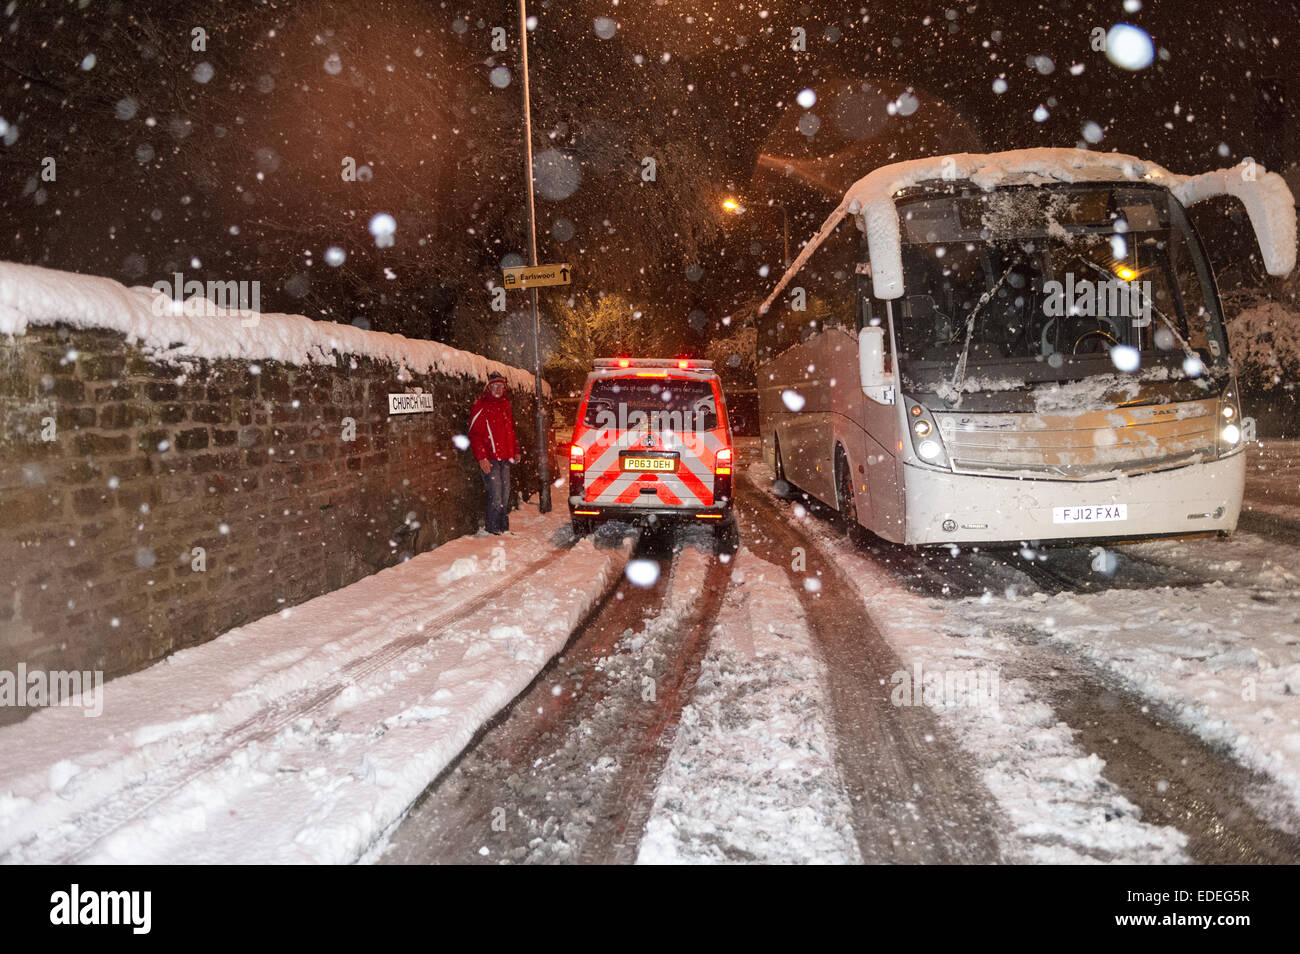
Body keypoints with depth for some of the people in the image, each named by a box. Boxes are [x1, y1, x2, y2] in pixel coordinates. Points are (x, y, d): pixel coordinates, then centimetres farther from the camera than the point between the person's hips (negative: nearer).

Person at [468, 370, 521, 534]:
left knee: (505, 493, 10)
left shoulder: (505, 405, 16)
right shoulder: (481, 406, -7)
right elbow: (474, 434, -11)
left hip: (505, 458, 7)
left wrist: (516, 451, 19)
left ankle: (504, 527, 19)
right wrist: (481, 458, -18)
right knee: (496, 495, -10)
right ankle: (492, 527, 2)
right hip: (490, 459, -7)